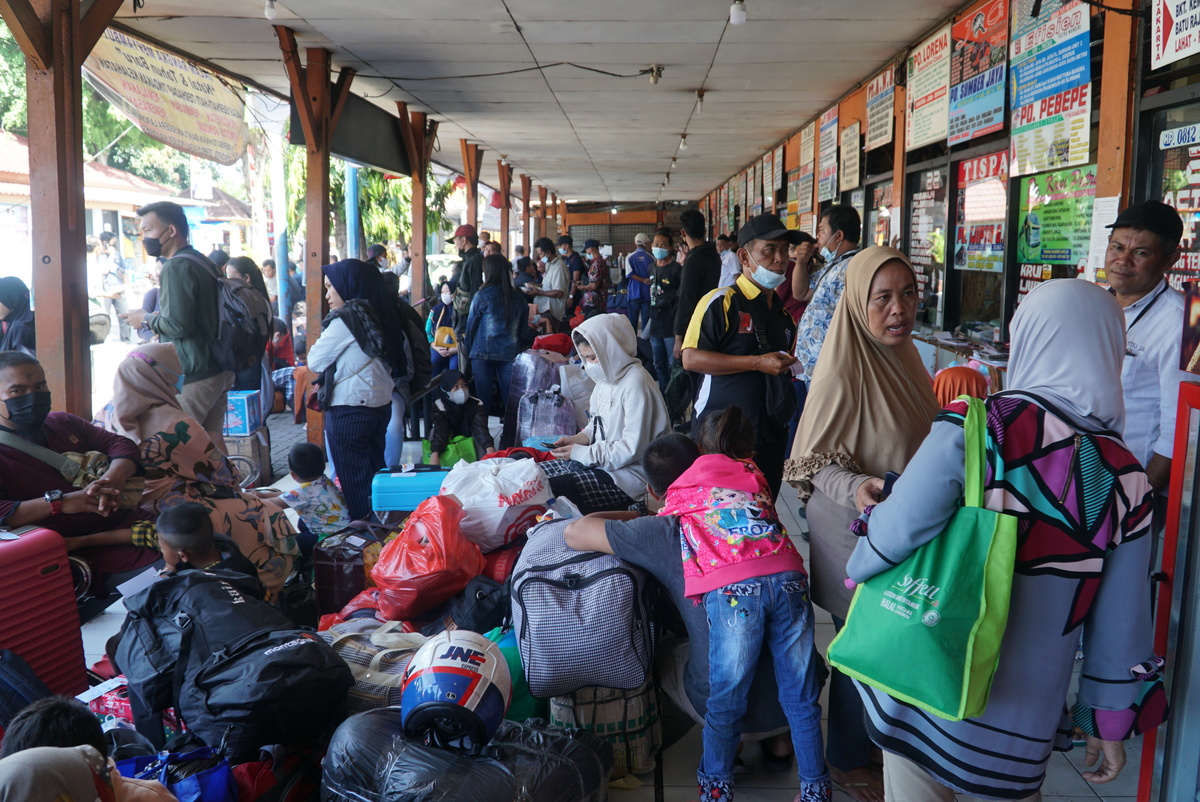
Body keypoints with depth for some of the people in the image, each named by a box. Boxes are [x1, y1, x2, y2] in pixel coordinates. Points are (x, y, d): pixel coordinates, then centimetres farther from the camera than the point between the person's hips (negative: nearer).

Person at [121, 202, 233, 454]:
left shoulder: (176, 267, -15)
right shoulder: (202, 261, 14)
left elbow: (177, 325, -22)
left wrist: (145, 319, -5)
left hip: (193, 376, -9)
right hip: (218, 370, 9)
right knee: (213, 442, 13)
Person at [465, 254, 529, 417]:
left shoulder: (482, 296, -7)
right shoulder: (518, 297, 3)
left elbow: (471, 326, 0)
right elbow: (522, 326, 9)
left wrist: (469, 352, 12)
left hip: (483, 353, -3)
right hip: (511, 353, 3)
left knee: (484, 398, 3)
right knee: (510, 397, 4)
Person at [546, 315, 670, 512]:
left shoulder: (636, 383, -20)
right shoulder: (608, 375, 8)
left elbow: (633, 449, -23)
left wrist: (582, 453, -18)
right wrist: (577, 439, 1)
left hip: (630, 475, -10)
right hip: (599, 461, 10)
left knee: (553, 488, -24)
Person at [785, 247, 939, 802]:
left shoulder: (901, 357, 2)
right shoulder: (842, 368, -22)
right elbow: (814, 460, -18)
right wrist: (856, 489, -35)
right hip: (856, 534, -7)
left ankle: (880, 738, 42)